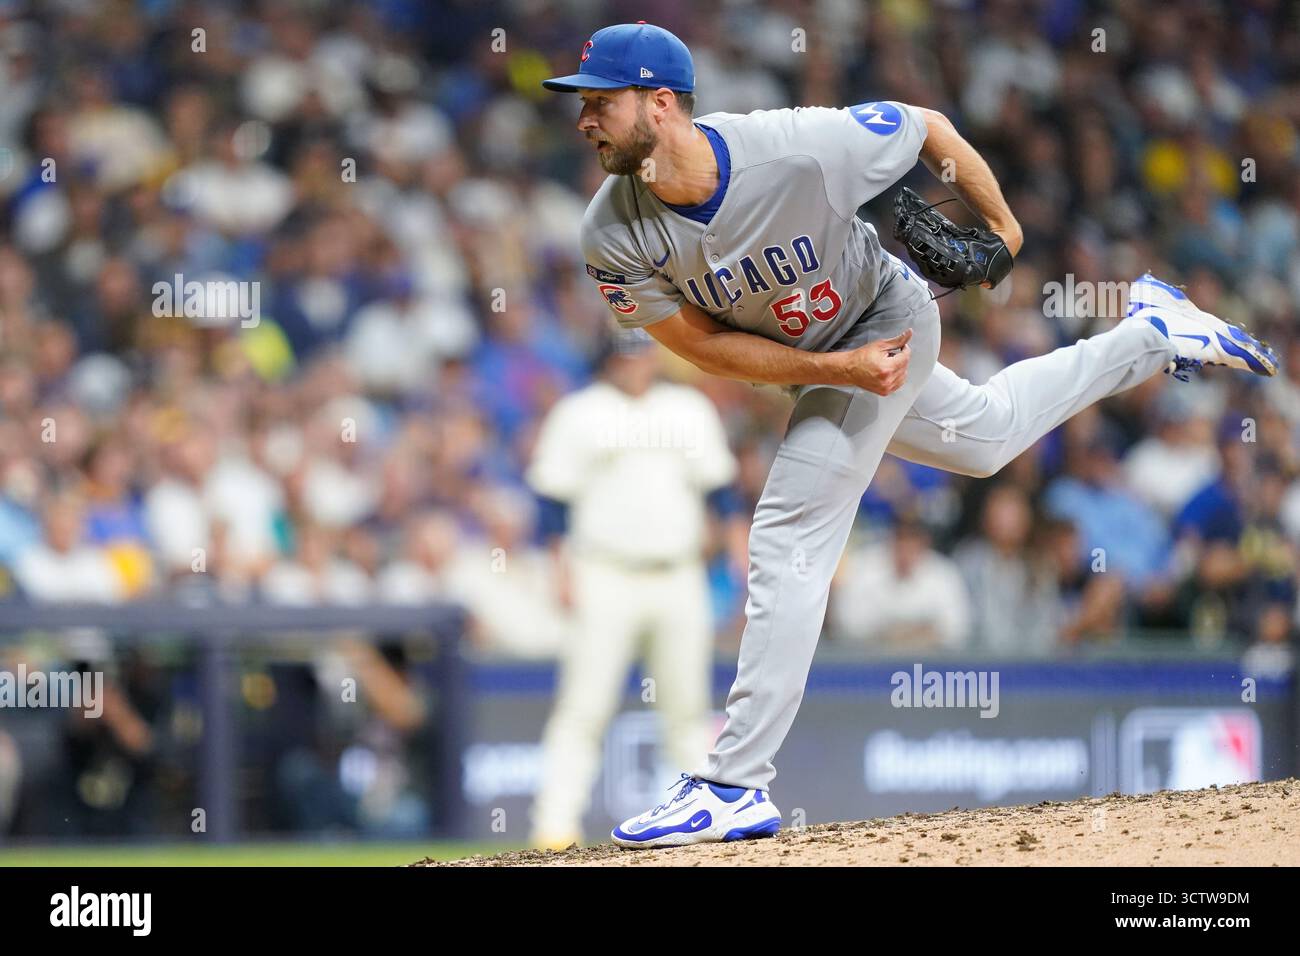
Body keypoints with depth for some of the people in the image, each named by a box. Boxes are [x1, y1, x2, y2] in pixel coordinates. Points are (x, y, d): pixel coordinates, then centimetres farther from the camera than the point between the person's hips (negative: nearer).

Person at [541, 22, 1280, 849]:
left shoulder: (800, 150, -38)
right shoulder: (614, 236, -26)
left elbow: (927, 128, -20)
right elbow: (700, 342, -16)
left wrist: (1001, 227, -5)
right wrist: (837, 369, -28)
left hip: (884, 322, -6)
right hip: (801, 359, 6)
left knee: (788, 542, -15)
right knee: (981, 439, 27)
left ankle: (736, 788, -12)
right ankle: (1150, 336, 48)